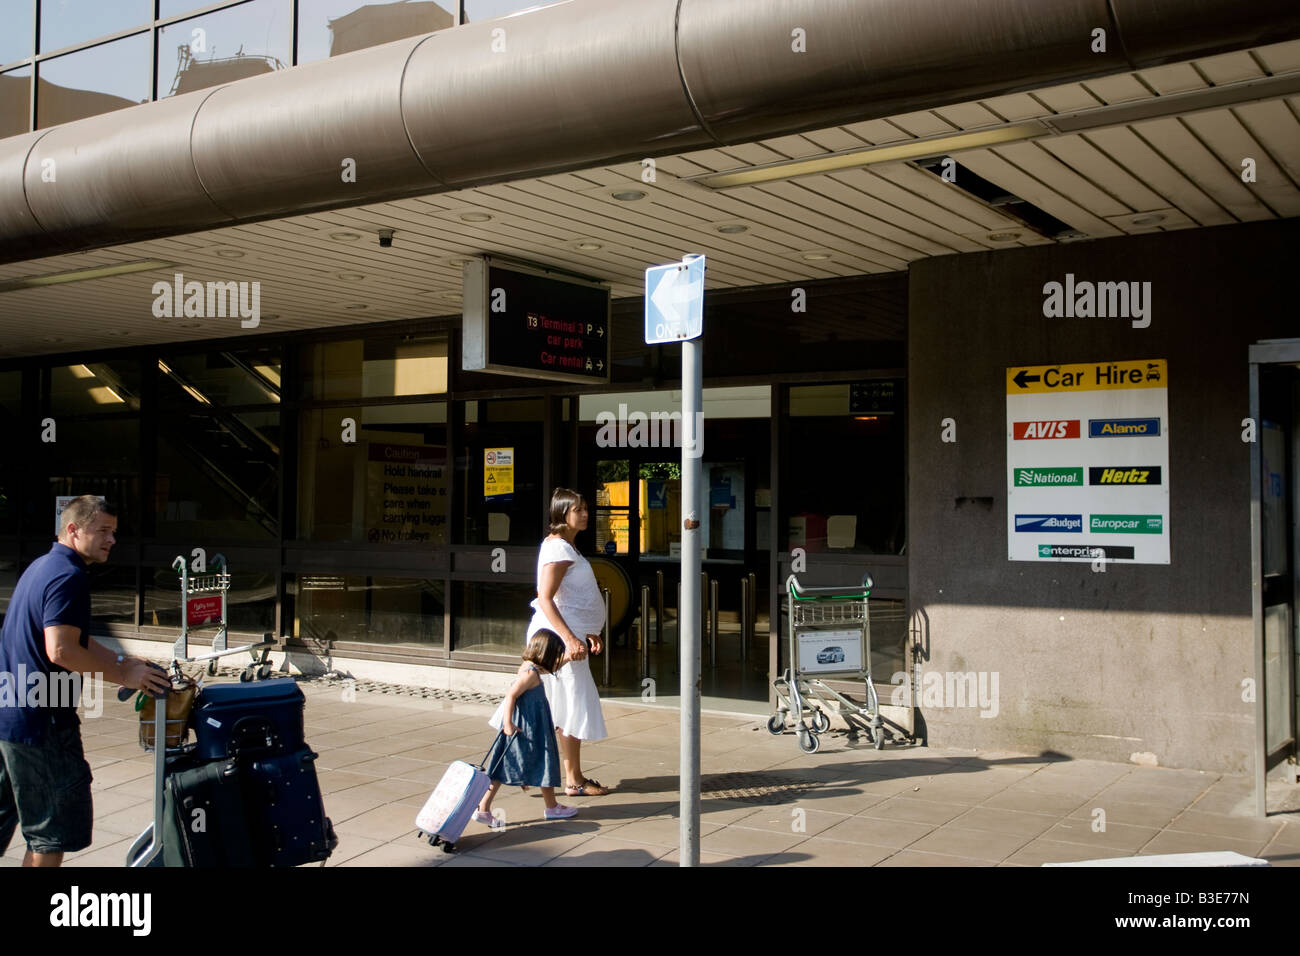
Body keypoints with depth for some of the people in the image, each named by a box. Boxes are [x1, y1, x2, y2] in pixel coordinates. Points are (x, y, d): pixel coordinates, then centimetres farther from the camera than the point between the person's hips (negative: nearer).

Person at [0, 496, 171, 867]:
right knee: (53, 829, 1)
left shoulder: (42, 566, 15)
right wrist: (122, 675, -17)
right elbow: (60, 650, -26)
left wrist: (122, 662, 11)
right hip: (39, 722, -10)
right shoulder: (69, 576, -17)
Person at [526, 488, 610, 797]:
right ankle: (574, 781, 5)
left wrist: (587, 632, 25)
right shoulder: (558, 548, -15)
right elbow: (545, 599, -23)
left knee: (564, 709, 13)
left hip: (569, 633, 10)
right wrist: (570, 638, -28)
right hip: (559, 636, -10)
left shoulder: (564, 546, 16)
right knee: (575, 707, -3)